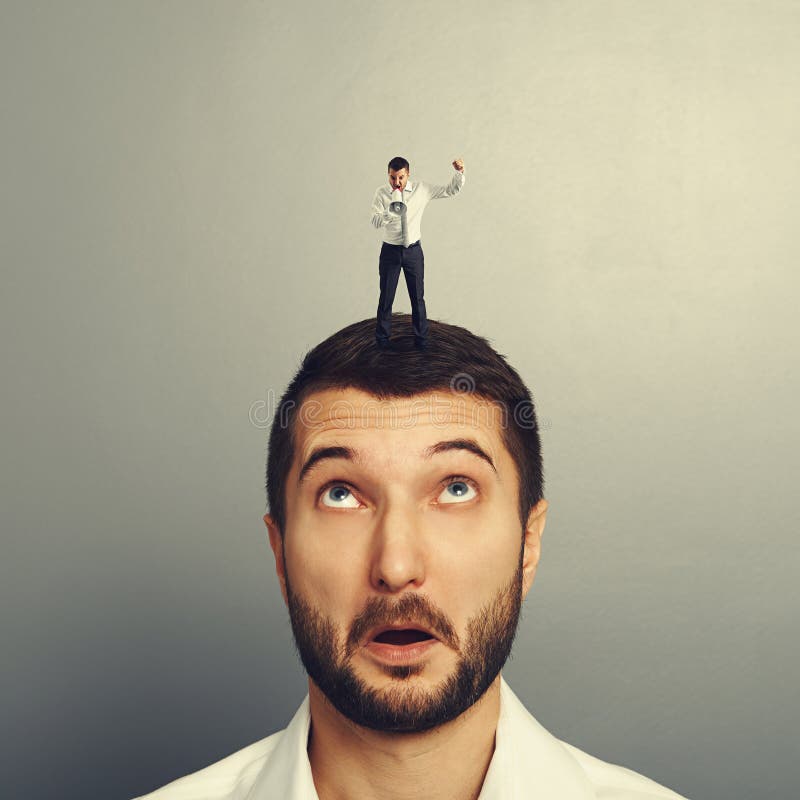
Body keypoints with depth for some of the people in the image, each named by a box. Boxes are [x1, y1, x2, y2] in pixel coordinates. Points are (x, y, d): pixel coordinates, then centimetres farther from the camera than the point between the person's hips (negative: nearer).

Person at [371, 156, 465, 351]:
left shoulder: (421, 189, -6)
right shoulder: (382, 193, -9)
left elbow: (451, 190, 0)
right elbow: (375, 221, -20)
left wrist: (459, 173, -17)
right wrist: (391, 209, -38)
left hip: (413, 250, 1)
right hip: (390, 251, -1)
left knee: (418, 297, 9)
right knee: (386, 297, 8)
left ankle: (421, 339, 23)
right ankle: (383, 338, 24)